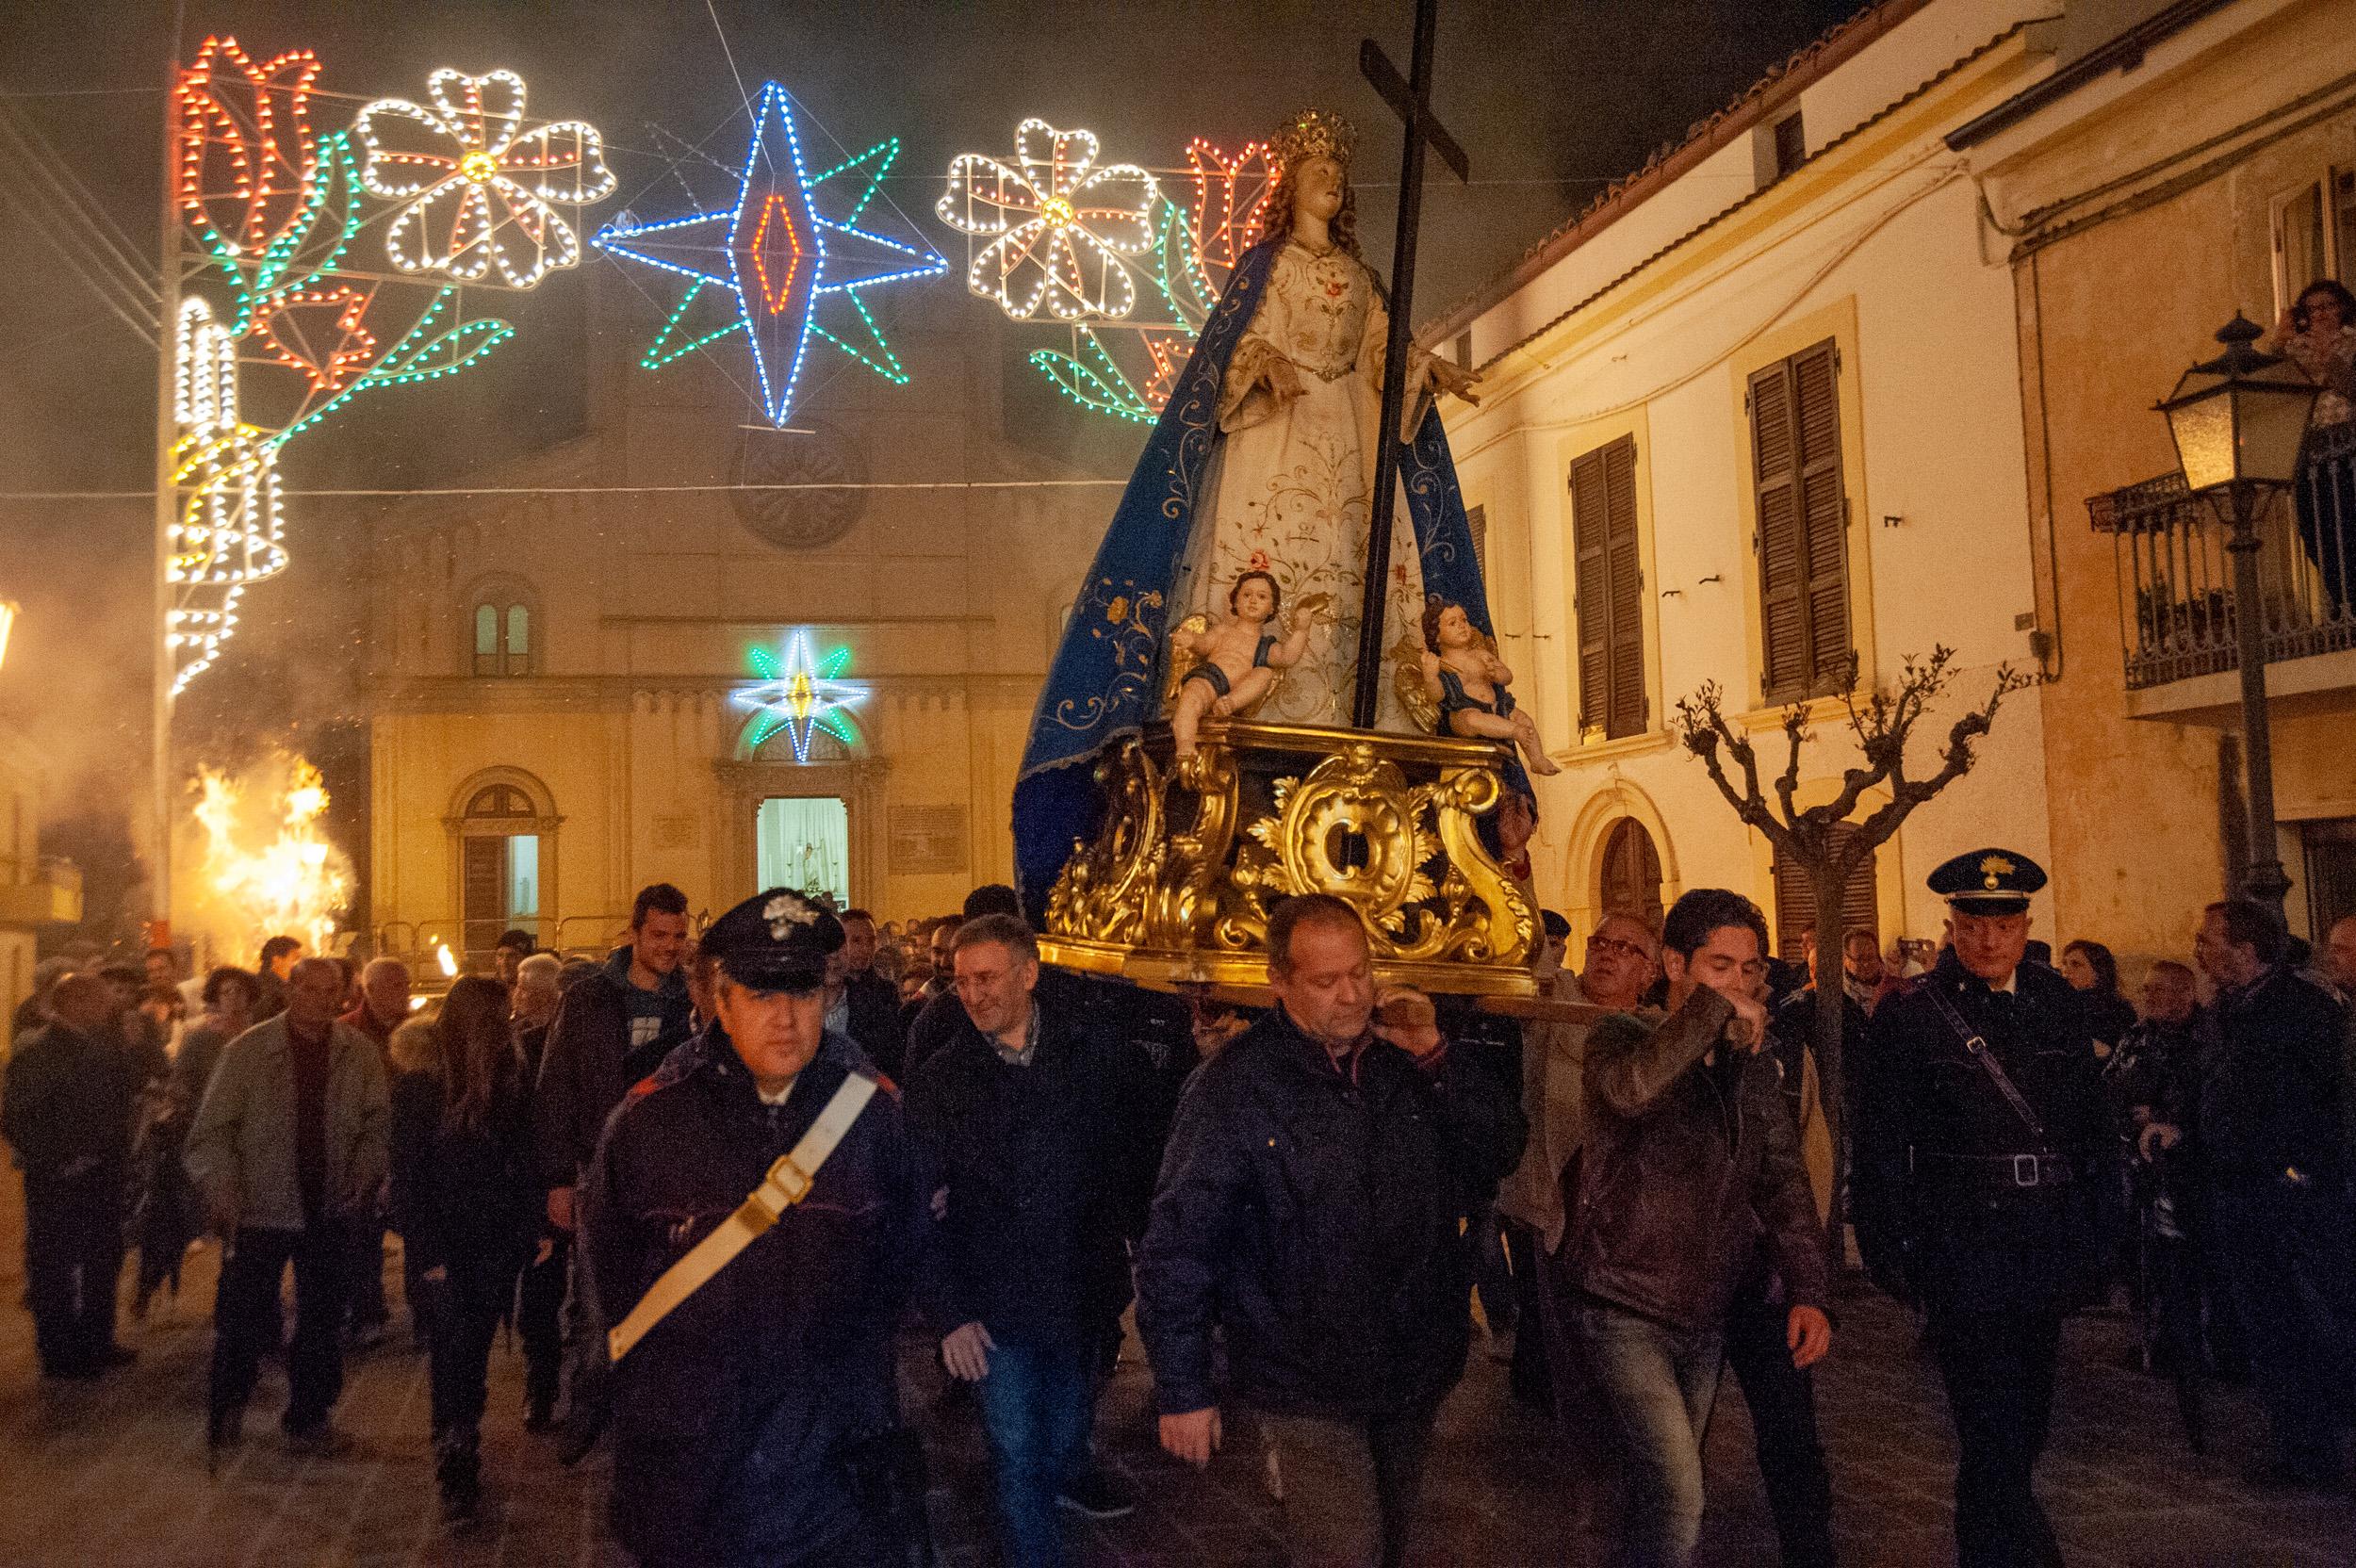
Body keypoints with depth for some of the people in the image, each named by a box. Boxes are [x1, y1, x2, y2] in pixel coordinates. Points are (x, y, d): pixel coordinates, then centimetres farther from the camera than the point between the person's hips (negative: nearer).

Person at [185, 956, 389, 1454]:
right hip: (260, 1207, -2)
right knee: (243, 1319, 4)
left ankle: (308, 1417, 26)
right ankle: (225, 1409, 31)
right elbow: (214, 1127, -4)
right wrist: (222, 1187, -15)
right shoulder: (249, 1050, -5)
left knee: (321, 1322, 9)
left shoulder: (359, 1053, 1)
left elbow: (378, 1123, 6)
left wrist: (364, 1175, -9)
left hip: (330, 1210, 2)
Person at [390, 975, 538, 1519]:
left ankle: (461, 1452, 24)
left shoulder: (509, 1084, 5)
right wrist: (426, 1252, -11)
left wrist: (532, 1228, 0)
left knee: (474, 1350, 10)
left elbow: (525, 1163, 7)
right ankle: (455, 1472, -2)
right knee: (455, 1349, -7)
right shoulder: (419, 1088, -7)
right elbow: (407, 1177, -7)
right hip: (447, 1246, -3)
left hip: (498, 1243, 3)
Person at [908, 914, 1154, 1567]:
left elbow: (1137, 1152, 5)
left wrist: (1126, 1230, -2)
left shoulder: (1095, 1053, -4)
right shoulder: (939, 1080, -4)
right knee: (1018, 1461, 3)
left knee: (1064, 1444, 18)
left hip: (1082, 1293, 2)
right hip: (996, 1309, -1)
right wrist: (948, 1312, -8)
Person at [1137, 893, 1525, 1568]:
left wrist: (1435, 1057, -14)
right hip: (1307, 1388, -5)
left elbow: (1500, 1150, 0)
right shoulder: (1235, 1083, -15)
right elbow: (1177, 1241, -13)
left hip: (1416, 1370, 5)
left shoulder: (1409, 1058, 0)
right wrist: (1182, 1389, -13)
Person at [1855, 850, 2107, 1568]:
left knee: (2024, 1421, 20)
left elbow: (2089, 1121, 11)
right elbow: (1881, 1147, -8)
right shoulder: (1906, 1017, -8)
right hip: (1962, 1248, -5)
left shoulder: (2060, 1002, 6)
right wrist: (1891, 1253, -10)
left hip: (2048, 1236, 6)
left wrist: (2086, 1234, 8)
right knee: (1992, 1430, -7)